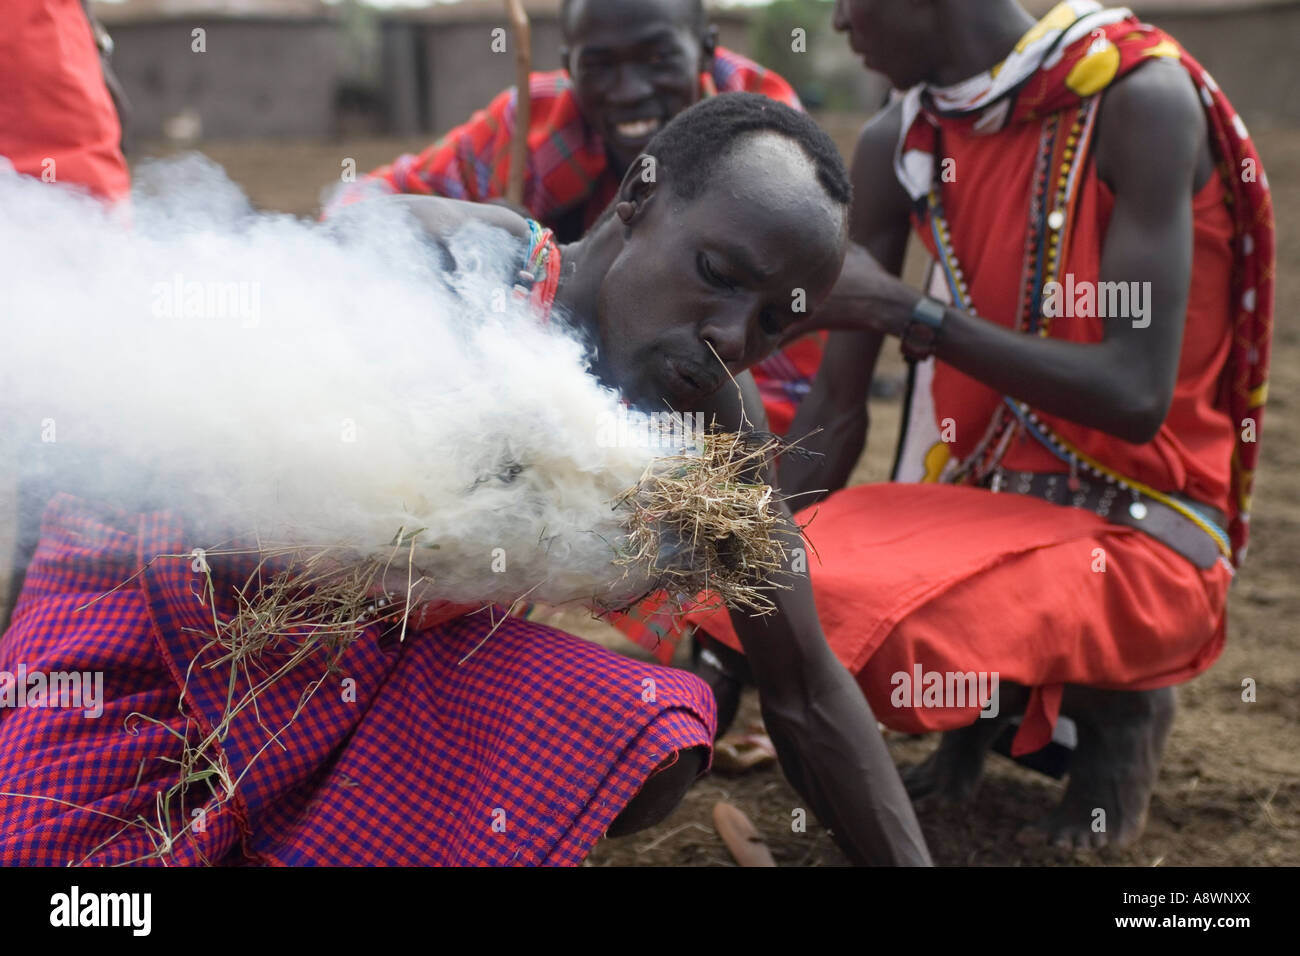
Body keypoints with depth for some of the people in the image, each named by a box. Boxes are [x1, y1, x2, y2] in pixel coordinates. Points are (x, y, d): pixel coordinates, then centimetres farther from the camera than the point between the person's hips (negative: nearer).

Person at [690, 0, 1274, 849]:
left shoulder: (1141, 99, -17)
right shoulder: (895, 146, 0)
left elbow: (1136, 396, -25)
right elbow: (836, 412, 1)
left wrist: (908, 310, -26)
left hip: (1138, 532, -6)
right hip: (983, 505, 6)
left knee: (880, 621, -31)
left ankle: (1118, 700, 1)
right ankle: (997, 701, 12)